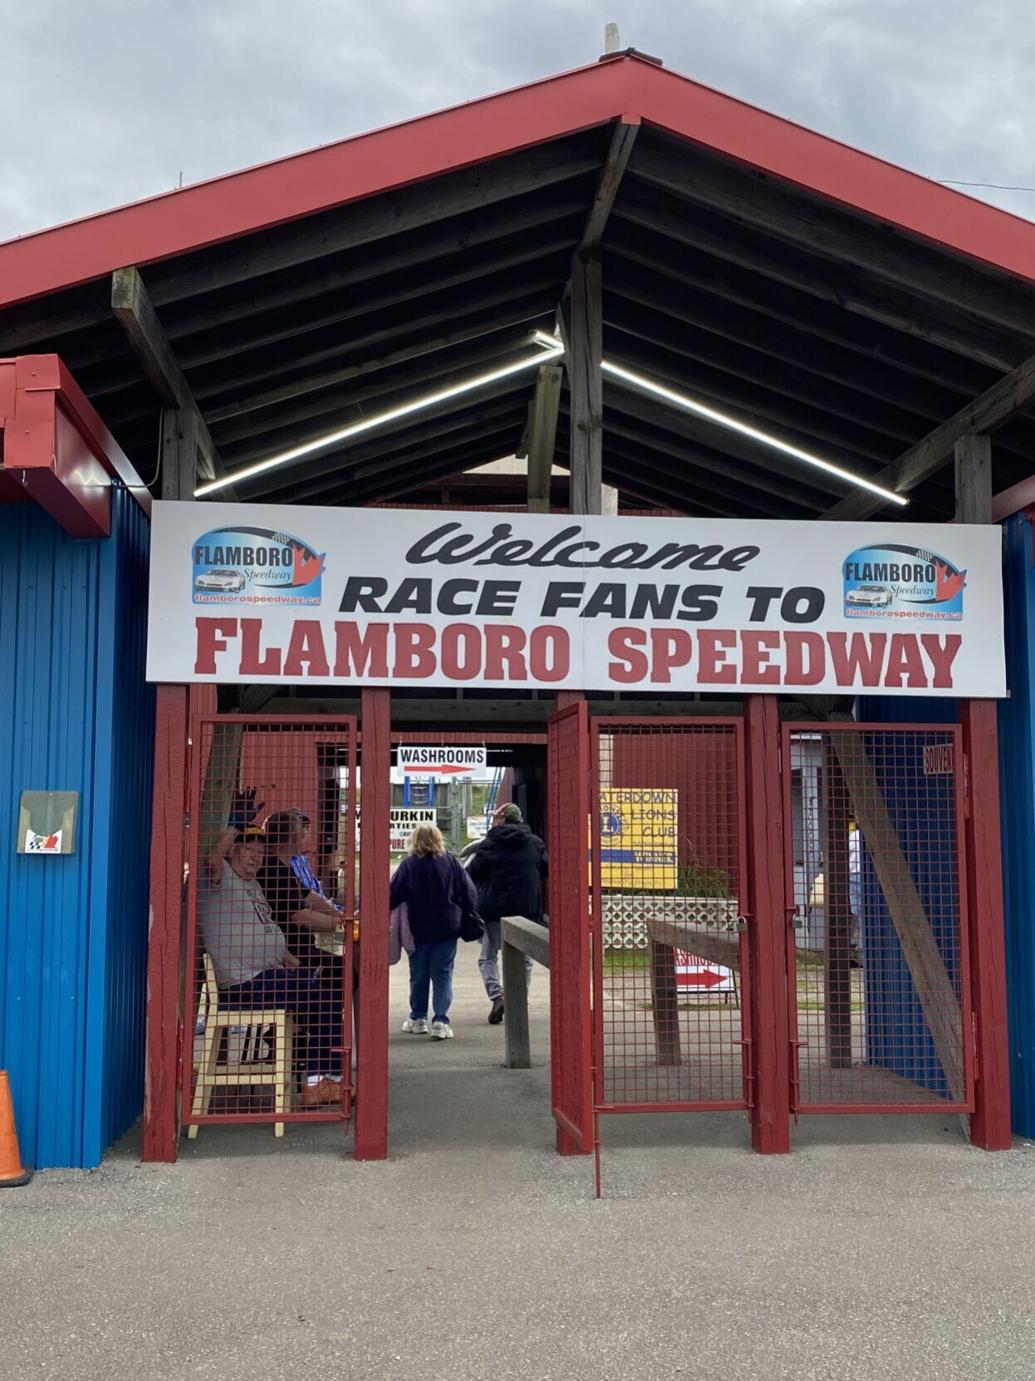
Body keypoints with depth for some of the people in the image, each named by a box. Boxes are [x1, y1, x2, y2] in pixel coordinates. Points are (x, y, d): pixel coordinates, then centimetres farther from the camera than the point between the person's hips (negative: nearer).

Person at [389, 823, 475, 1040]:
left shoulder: (409, 864, -7)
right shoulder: (450, 862, -3)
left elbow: (393, 896, -8)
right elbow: (468, 891, 0)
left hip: (418, 930, 0)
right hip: (446, 927, 0)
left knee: (418, 974, 13)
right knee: (442, 974, 2)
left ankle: (417, 1018, 23)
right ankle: (440, 1021, -6)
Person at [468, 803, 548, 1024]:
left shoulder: (490, 844, -6)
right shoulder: (535, 843, 3)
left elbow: (472, 873, -5)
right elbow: (546, 871, 9)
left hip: (494, 908, -2)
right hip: (527, 907, 2)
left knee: (488, 957, 10)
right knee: (523, 958, 13)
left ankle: (497, 995, -10)